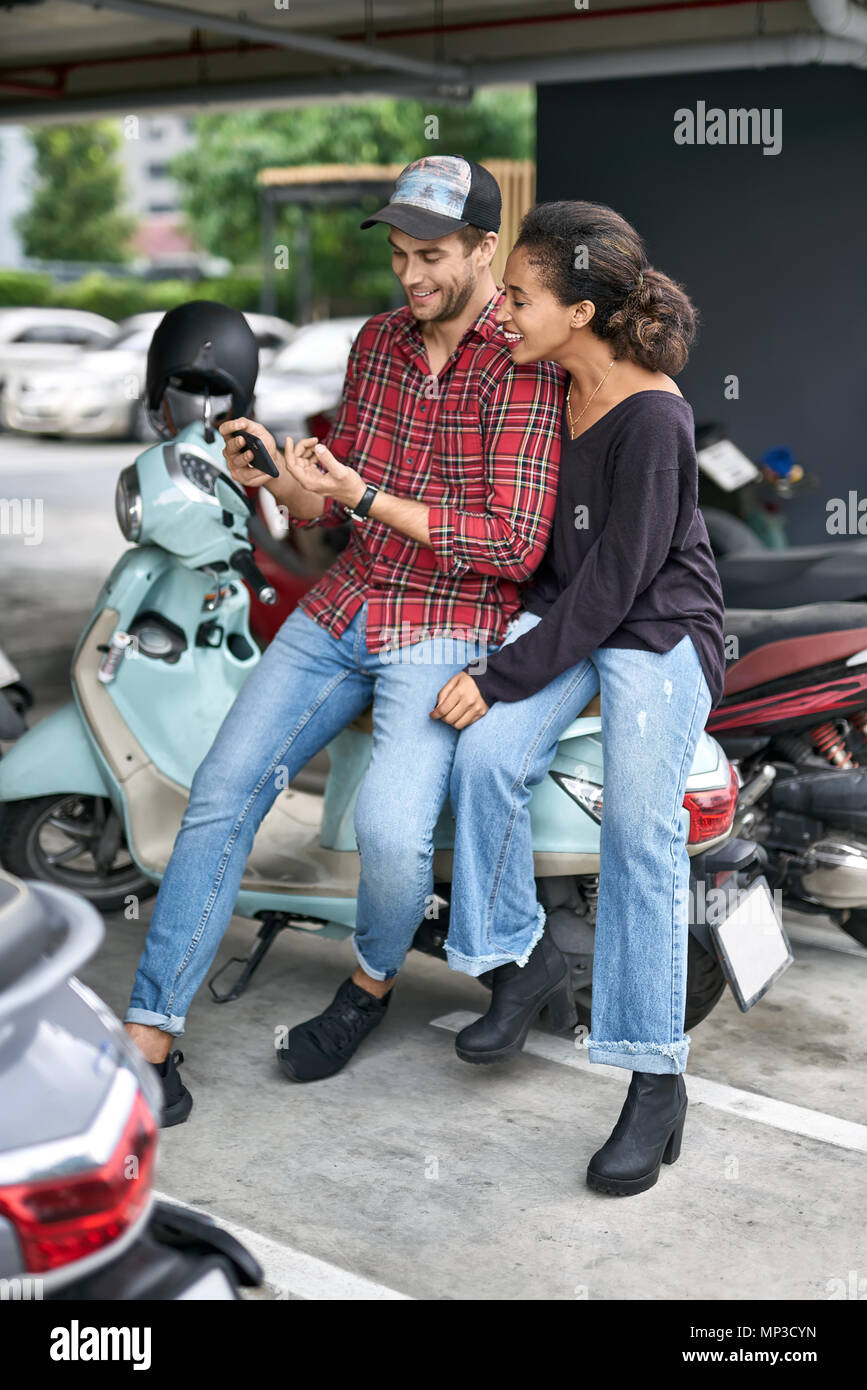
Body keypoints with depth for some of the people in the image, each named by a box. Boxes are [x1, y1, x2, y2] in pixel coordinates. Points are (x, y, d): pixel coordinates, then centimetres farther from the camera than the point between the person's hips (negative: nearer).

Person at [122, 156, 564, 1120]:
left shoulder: (527, 367, -8)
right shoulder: (376, 342, 11)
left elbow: (515, 542, -16)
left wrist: (366, 498, -21)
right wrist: (275, 480, -7)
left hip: (450, 624, -5)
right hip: (342, 605, 6)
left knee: (390, 828, -25)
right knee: (222, 790, -8)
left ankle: (372, 981, 10)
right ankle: (149, 1035, -1)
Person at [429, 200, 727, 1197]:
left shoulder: (651, 416, -23)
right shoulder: (543, 386, -1)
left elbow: (614, 582, -23)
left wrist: (501, 677, -21)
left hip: (656, 629, -6)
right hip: (559, 611, 6)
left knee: (640, 829, -18)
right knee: (485, 758, -18)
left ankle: (656, 1081, -9)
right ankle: (525, 964, 2)